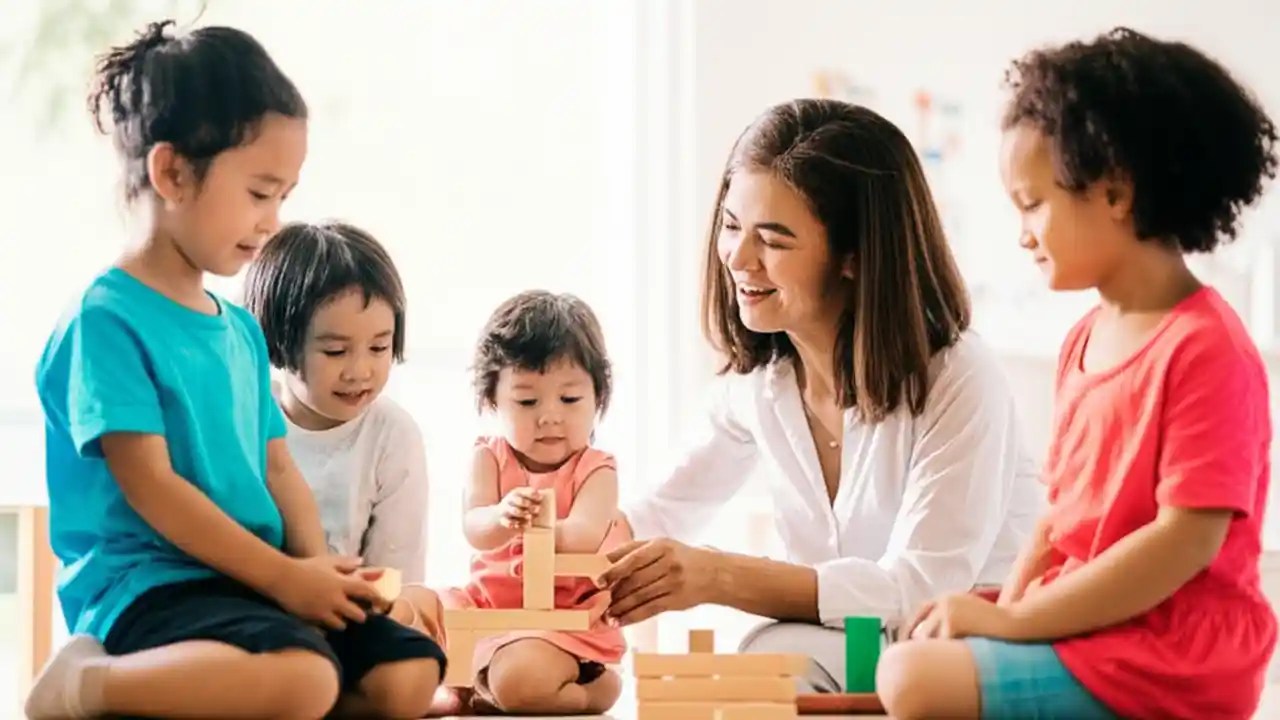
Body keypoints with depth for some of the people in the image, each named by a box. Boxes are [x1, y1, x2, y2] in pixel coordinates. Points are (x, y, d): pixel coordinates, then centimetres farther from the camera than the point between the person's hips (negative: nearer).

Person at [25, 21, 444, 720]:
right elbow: (150, 485, -15)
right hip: (145, 582, -9)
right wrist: (284, 577, -16)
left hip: (247, 583, 9)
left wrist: (315, 563, -3)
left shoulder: (242, 329, 16)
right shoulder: (106, 319, -11)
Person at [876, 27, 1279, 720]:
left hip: (1167, 660, -9)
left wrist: (1014, 619, -19)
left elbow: (1187, 539, -21)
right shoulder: (1085, 341, 11)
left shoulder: (1204, 348, -17)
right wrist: (1009, 603, -3)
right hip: (1086, 629, 9)